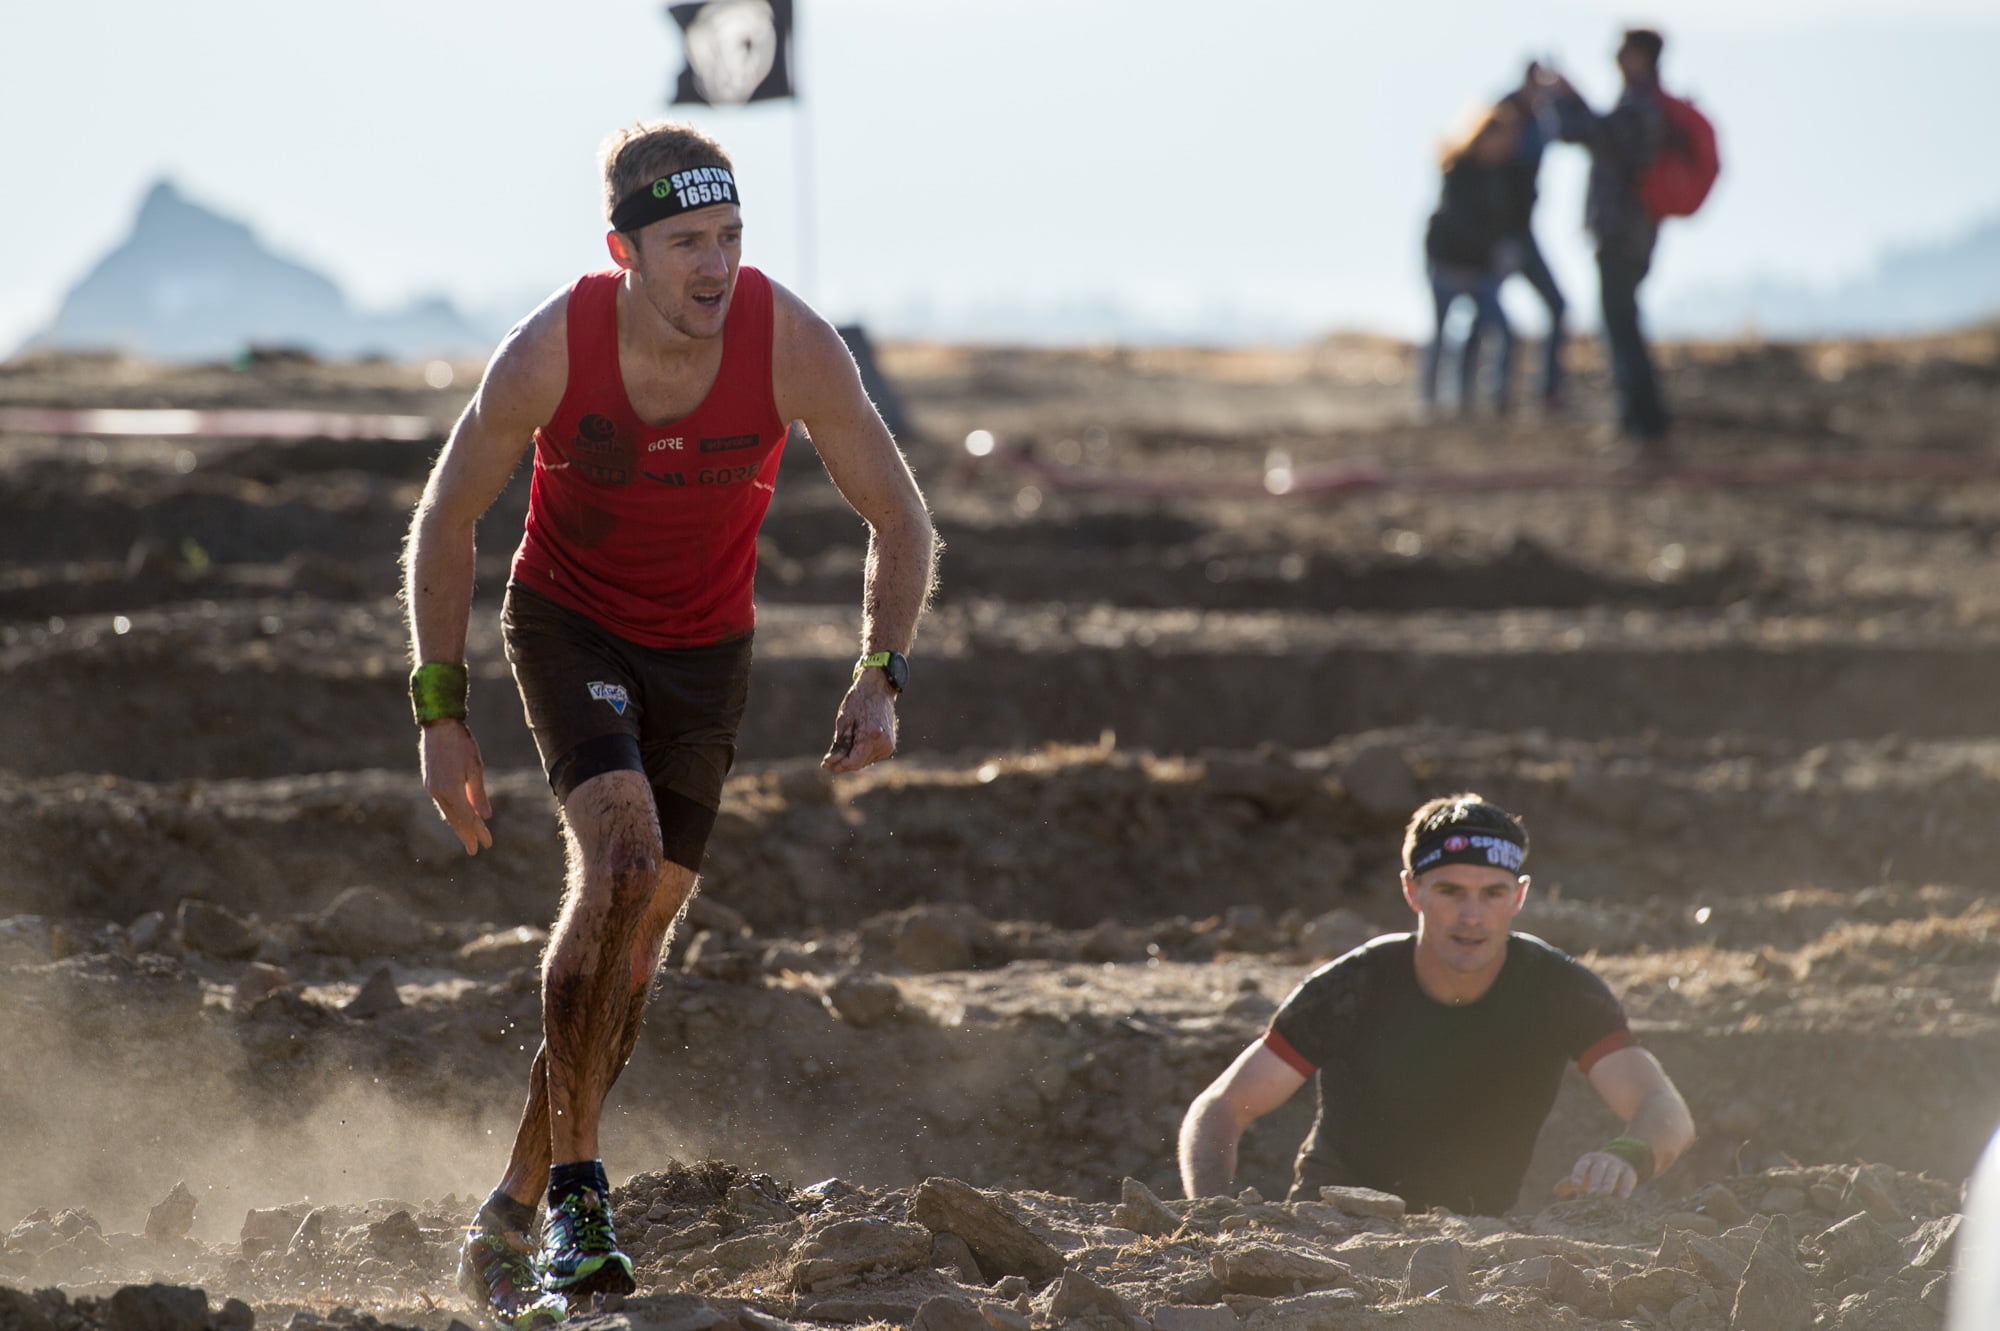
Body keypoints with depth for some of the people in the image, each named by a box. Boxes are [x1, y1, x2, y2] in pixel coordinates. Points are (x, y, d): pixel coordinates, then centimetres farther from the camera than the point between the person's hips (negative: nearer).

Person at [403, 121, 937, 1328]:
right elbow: (447, 523, -9)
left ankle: (511, 1219, 17)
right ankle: (578, 1198, -25)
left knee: (638, 936, 2)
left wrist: (883, 678, -24)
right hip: (570, 624, -2)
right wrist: (442, 714, -11)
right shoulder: (551, 350, -25)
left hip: (707, 649, 2)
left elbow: (901, 521, -11)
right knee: (621, 853, -27)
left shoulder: (790, 343, -23)